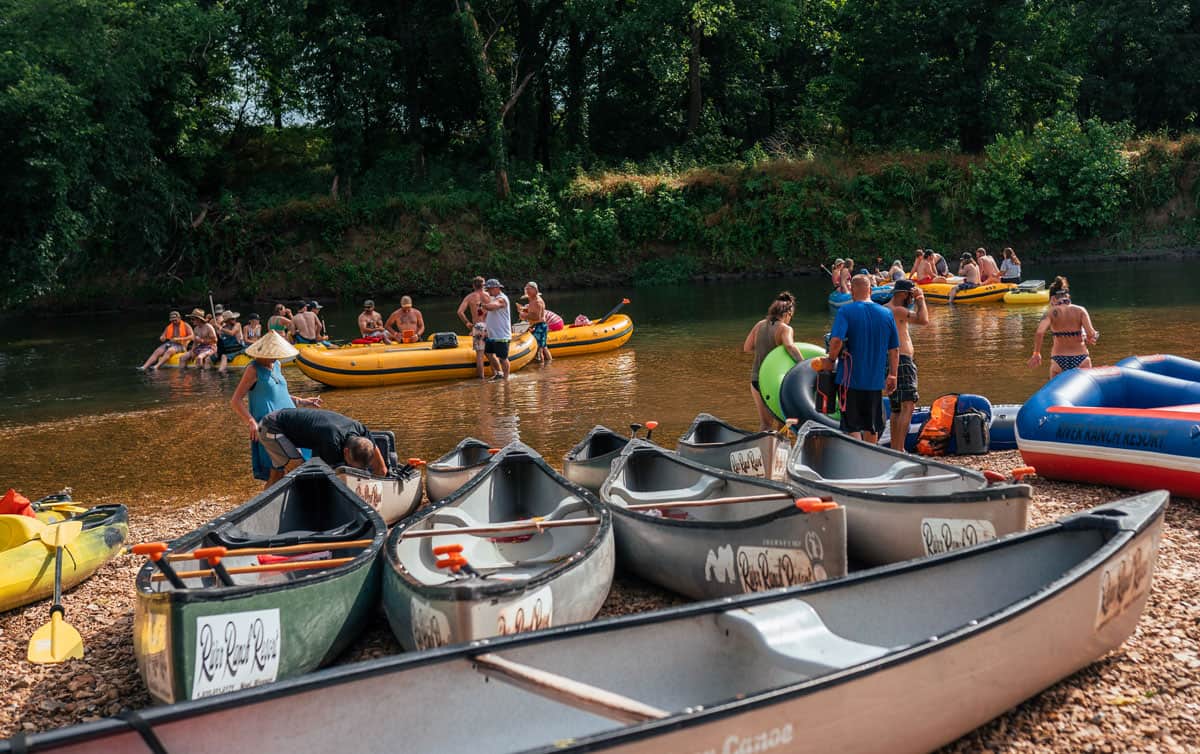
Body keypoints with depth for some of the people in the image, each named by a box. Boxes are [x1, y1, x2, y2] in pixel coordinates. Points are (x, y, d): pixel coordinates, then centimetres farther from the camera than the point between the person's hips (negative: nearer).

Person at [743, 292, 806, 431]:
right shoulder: (785, 329, -13)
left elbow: (746, 348, 7)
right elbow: (790, 346, -33)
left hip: (756, 379, 5)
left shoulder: (759, 325, 3)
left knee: (765, 422, 15)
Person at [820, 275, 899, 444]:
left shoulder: (846, 311, -9)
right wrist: (892, 375, 16)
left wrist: (830, 360, -6)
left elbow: (836, 340, -23)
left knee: (852, 426, 2)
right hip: (875, 379, 4)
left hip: (851, 378, -4)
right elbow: (894, 349, 6)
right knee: (872, 426, 17)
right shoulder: (886, 313, 4)